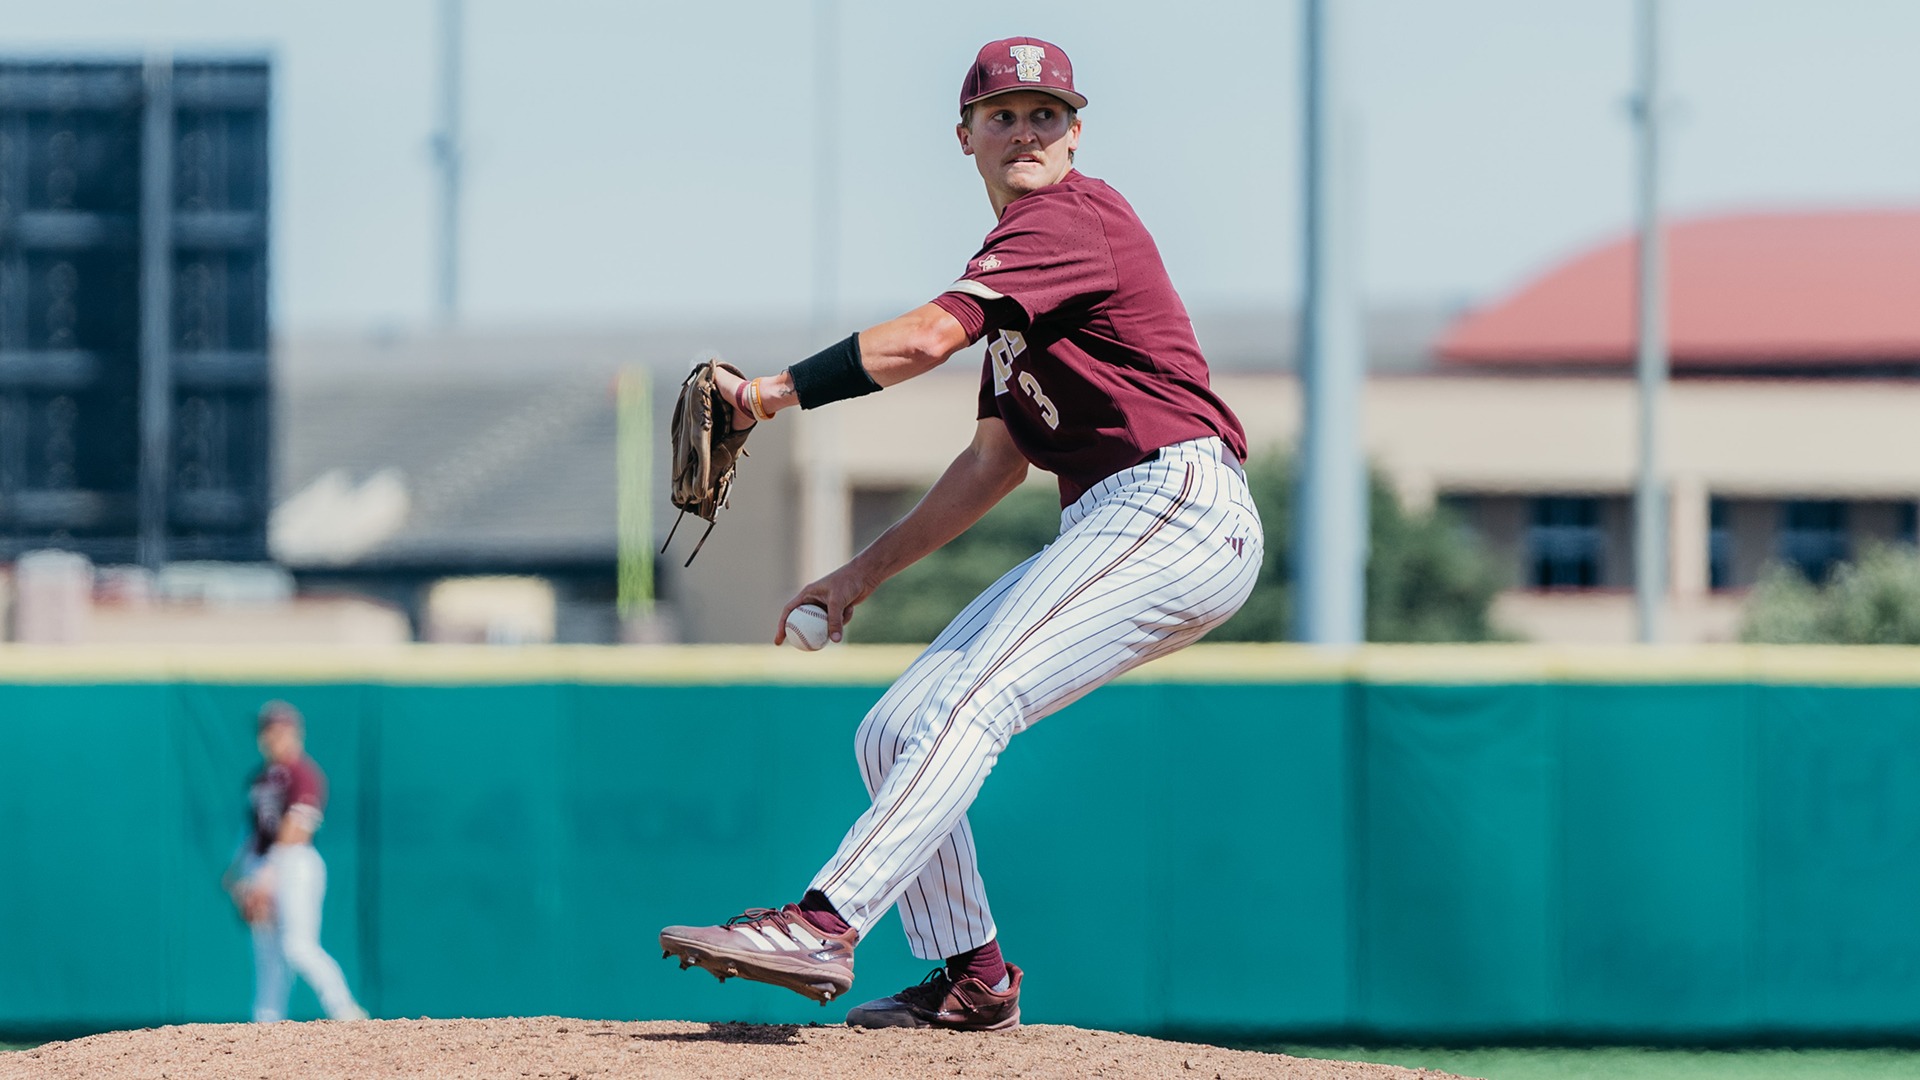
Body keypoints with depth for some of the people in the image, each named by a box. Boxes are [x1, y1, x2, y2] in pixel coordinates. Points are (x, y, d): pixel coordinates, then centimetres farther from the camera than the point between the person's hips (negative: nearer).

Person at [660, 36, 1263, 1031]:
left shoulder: (1070, 215, -7)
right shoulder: (1021, 259, 24)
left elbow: (925, 338, -21)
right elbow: (996, 462, 27)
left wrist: (772, 392, -15)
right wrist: (863, 573, 23)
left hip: (1179, 505, -10)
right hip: (1102, 530, 10)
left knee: (969, 703, -25)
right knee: (893, 734, 5)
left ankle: (823, 925, -37)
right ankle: (970, 977, 10)